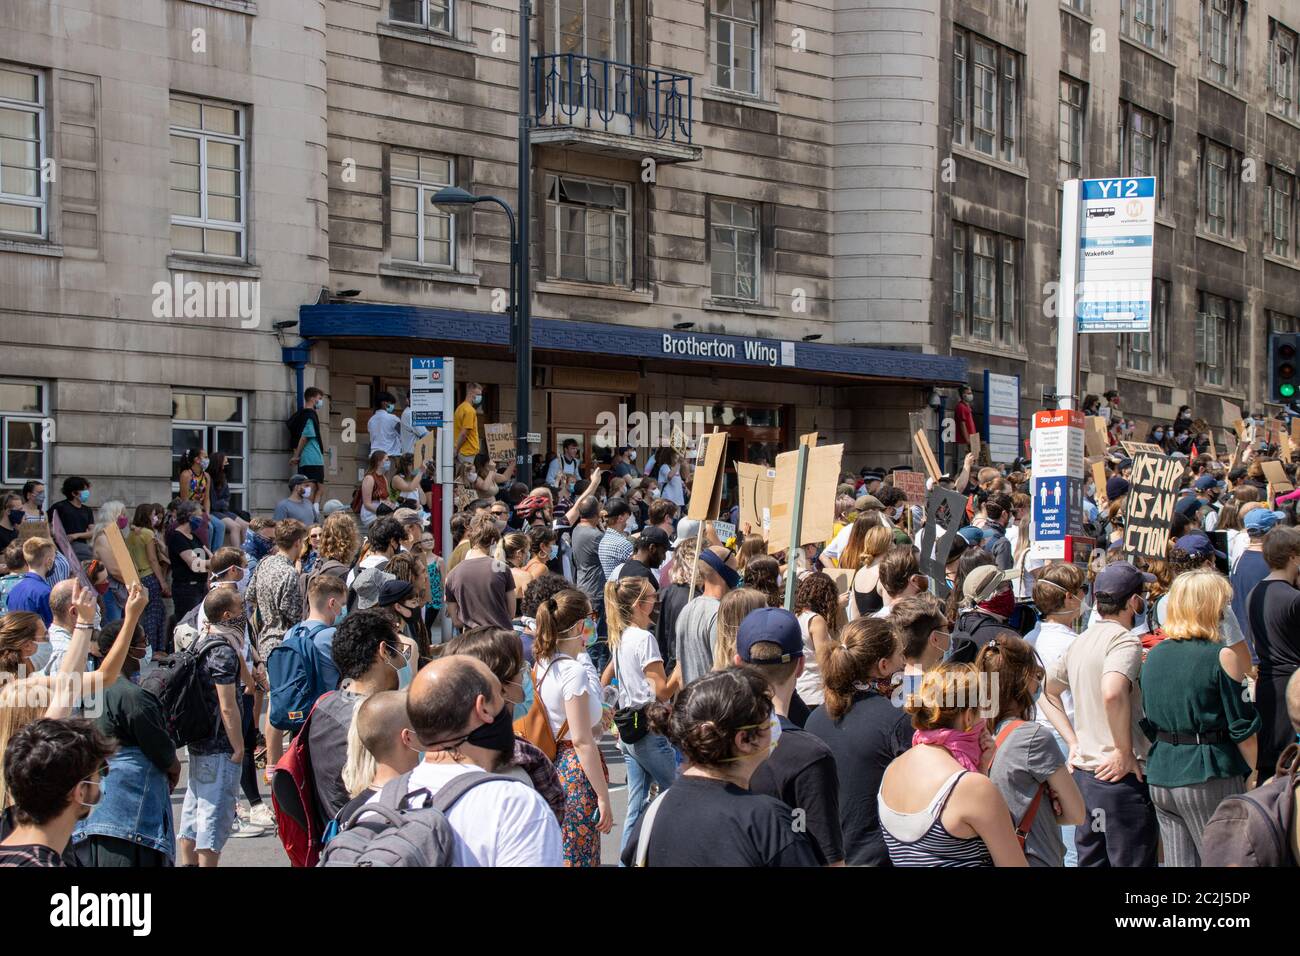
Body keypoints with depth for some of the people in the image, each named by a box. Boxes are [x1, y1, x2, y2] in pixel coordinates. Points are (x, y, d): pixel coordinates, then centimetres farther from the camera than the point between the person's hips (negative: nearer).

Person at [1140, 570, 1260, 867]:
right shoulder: (1219, 656, -11)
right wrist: (1258, 776, 3)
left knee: (1179, 862, 10)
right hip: (1209, 778, -6)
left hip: (1160, 777, 6)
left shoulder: (1154, 655, 7)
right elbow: (1242, 729, -8)